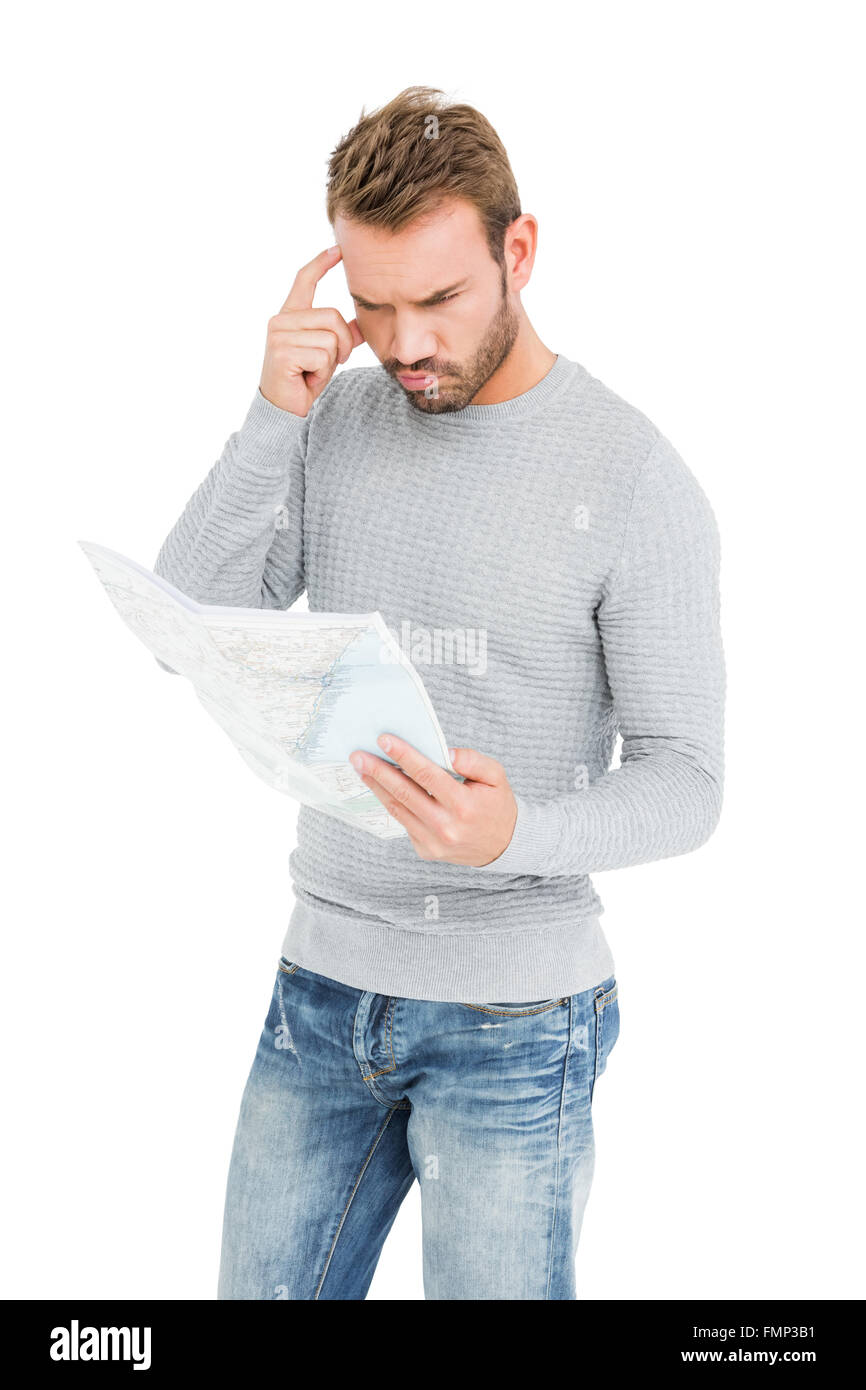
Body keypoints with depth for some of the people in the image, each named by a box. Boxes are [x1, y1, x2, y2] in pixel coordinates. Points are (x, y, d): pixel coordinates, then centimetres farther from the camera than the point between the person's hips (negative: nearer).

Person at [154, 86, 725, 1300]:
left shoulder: (635, 478, -13)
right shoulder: (334, 417, 1)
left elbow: (686, 780, -11)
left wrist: (520, 834, -31)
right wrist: (273, 419, -16)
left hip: (513, 1020, -4)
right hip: (321, 982, 4)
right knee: (264, 1287, 17)